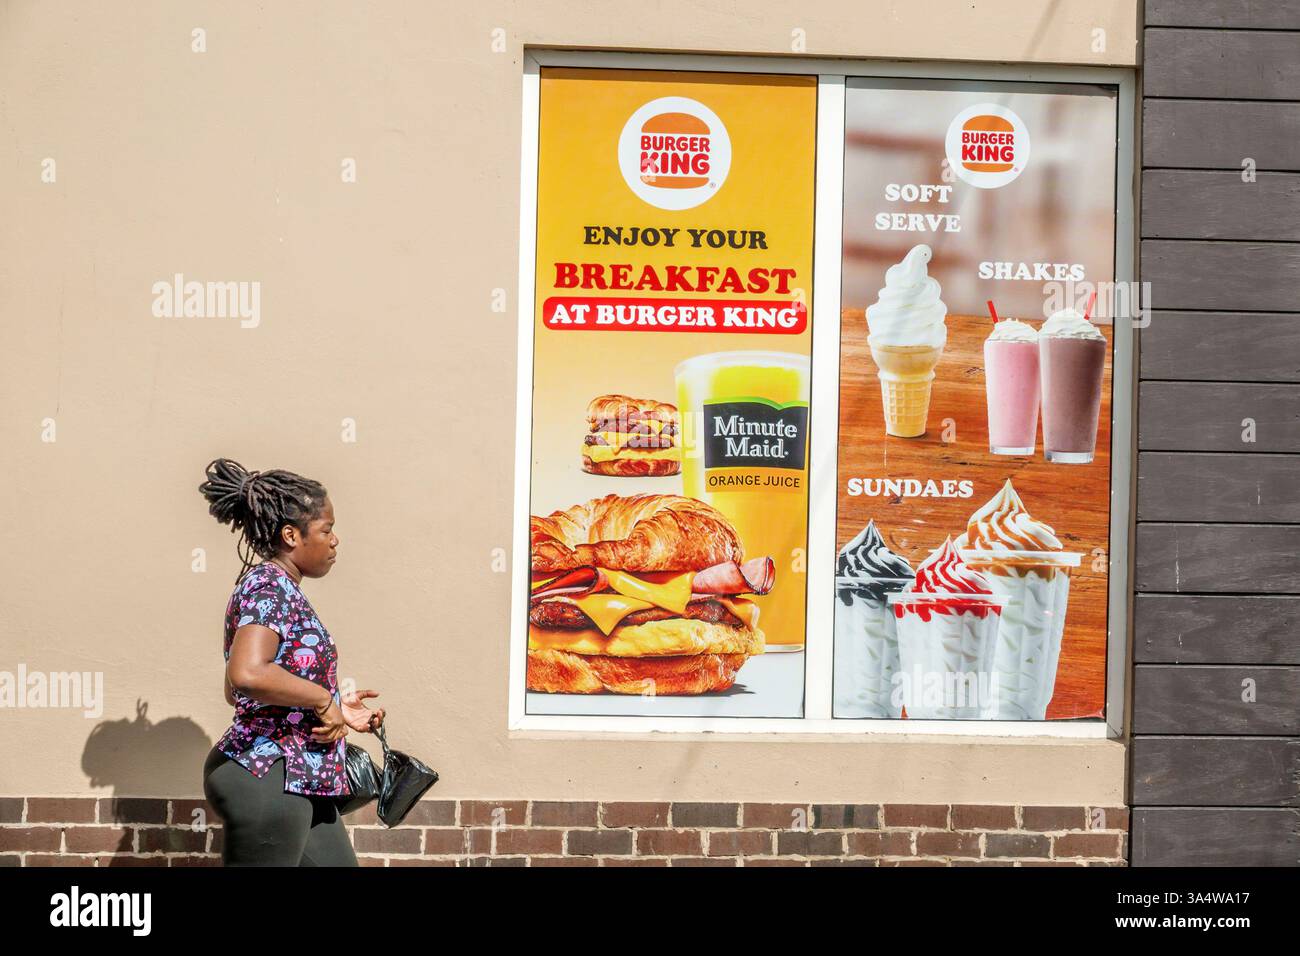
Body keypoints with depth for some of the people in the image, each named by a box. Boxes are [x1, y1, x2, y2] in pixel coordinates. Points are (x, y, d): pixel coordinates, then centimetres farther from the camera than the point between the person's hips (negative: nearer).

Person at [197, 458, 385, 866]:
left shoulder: (275, 588, 16)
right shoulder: (269, 586, -15)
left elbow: (238, 694, 22)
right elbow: (247, 675, -34)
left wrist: (335, 709, 18)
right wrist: (322, 699, -20)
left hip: (299, 783, 11)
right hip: (267, 778, -11)